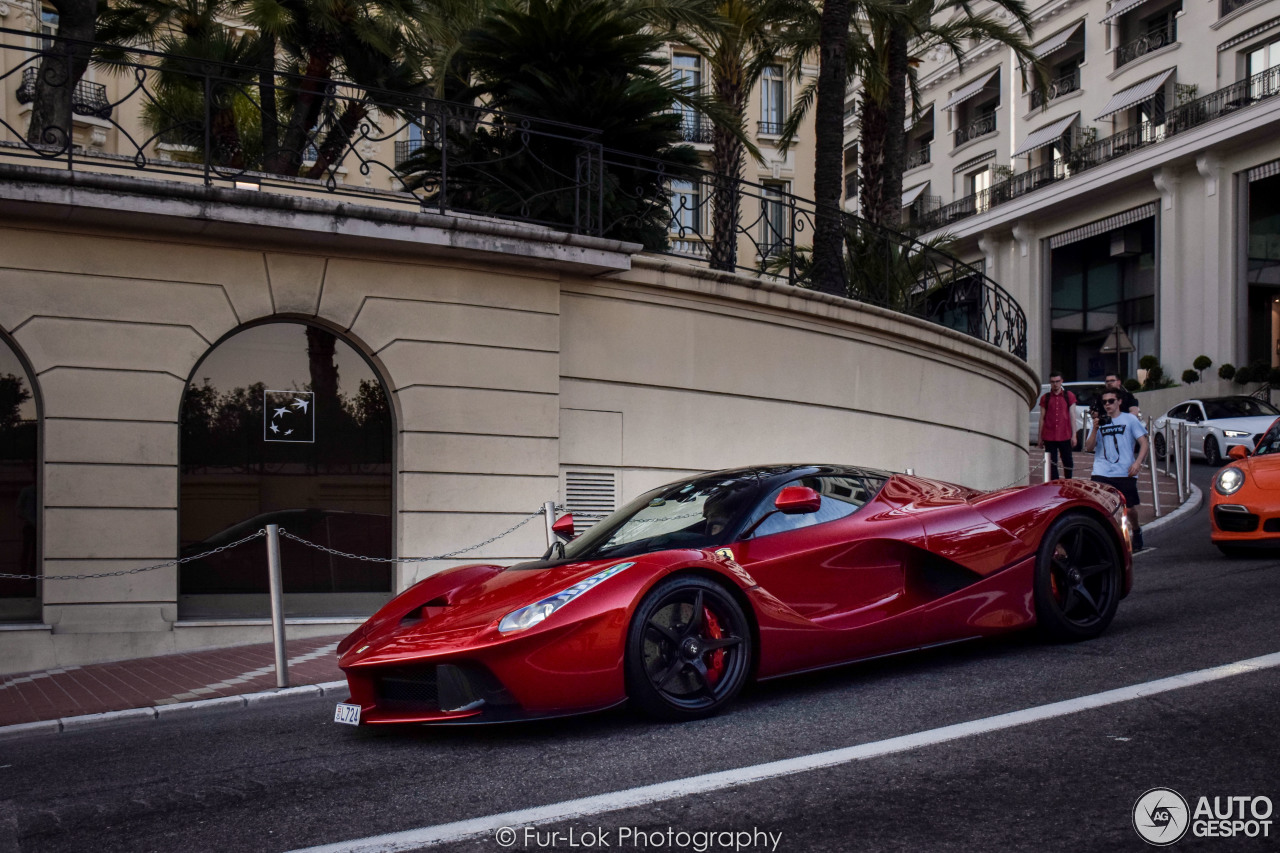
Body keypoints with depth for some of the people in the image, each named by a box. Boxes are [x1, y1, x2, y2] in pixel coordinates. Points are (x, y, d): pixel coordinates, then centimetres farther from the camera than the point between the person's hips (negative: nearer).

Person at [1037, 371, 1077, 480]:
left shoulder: (1069, 396, 6)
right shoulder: (1045, 398, 8)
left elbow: (1072, 416, 5)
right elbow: (1042, 418, 9)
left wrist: (1074, 435, -2)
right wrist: (1040, 438, 6)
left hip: (1065, 436, -1)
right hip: (1049, 437, 1)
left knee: (1068, 461, 5)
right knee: (1052, 464, 1)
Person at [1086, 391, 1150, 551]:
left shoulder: (1129, 419, 7)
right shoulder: (1099, 421, 15)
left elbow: (1144, 444, 2)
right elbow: (1088, 448, 8)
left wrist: (1137, 462, -14)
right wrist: (1095, 429, -7)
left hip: (1125, 472, -2)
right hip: (1102, 472, 2)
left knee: (1129, 508, 3)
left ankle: (1136, 532, 33)